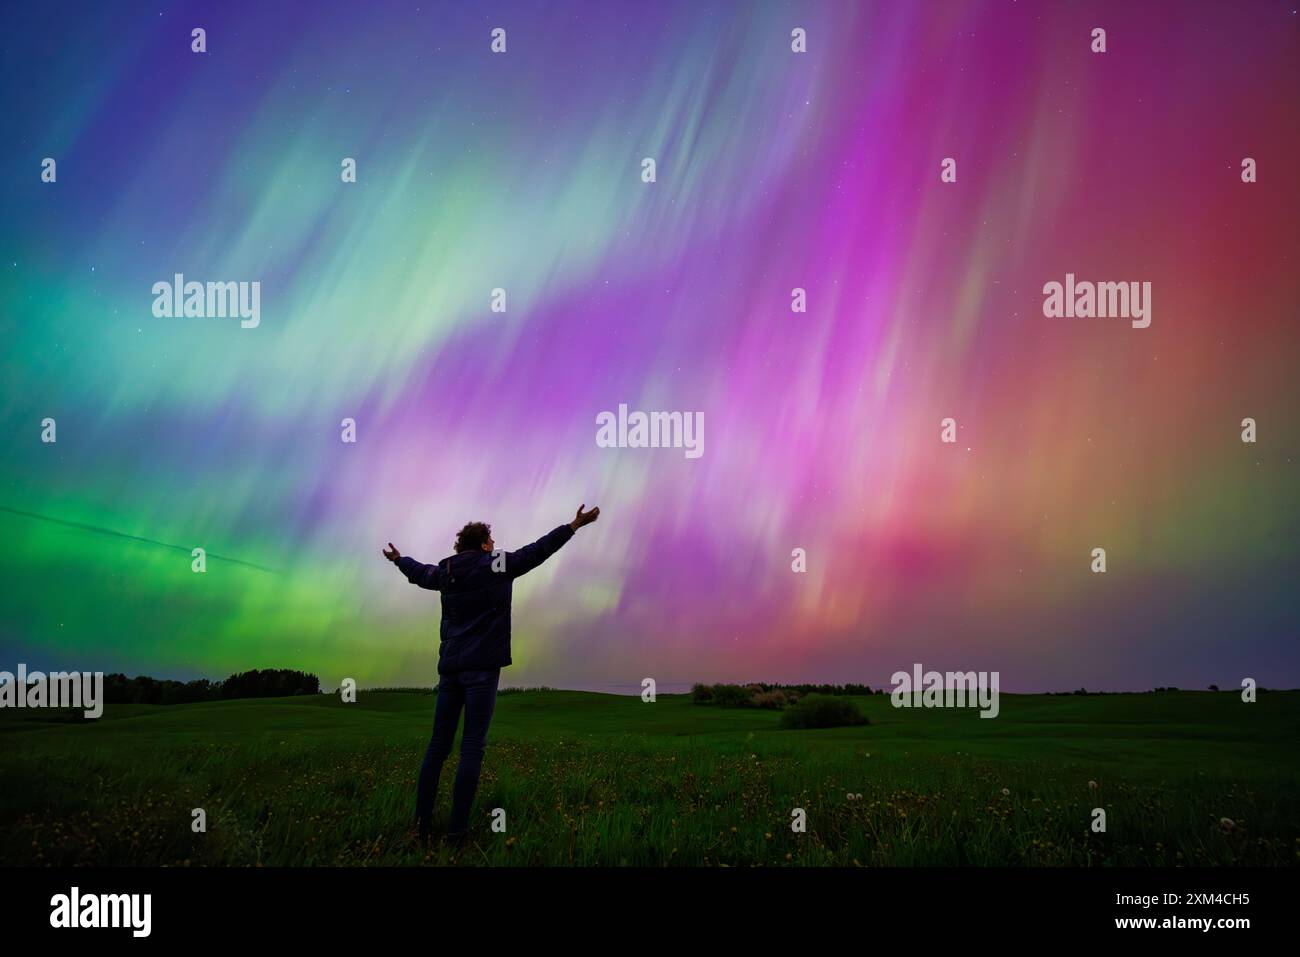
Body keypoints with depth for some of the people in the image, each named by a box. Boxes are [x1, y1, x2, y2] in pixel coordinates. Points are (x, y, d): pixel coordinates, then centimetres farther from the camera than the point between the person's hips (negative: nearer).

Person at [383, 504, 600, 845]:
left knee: (437, 746, 8)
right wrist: (575, 525, 1)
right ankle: (457, 829, -11)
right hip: (481, 667, -6)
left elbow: (419, 572, 33)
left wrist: (398, 559, 55)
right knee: (472, 748, -7)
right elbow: (538, 550, -4)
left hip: (449, 667, 6)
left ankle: (423, 823, 8)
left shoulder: (445, 572, 13)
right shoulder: (496, 566, -3)